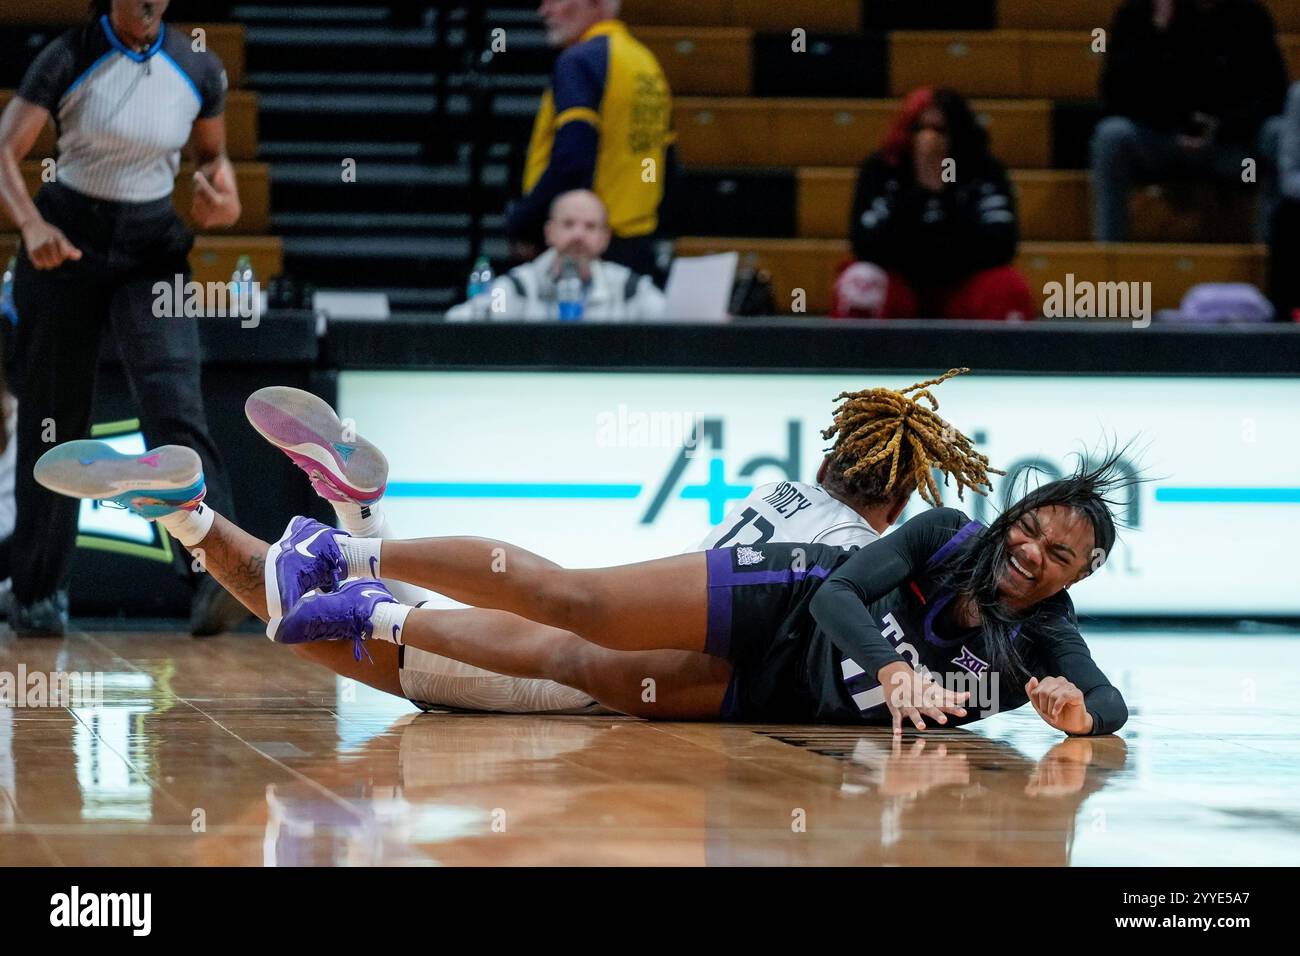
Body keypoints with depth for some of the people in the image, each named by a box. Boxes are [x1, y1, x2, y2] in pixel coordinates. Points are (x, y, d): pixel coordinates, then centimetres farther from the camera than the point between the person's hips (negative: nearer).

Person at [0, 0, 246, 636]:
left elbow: (211, 155, 16)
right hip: (68, 243, -1)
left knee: (174, 405, -19)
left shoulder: (198, 70, -1)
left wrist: (223, 197, -7)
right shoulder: (70, 59, -10)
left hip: (153, 248, 1)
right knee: (52, 421, 5)